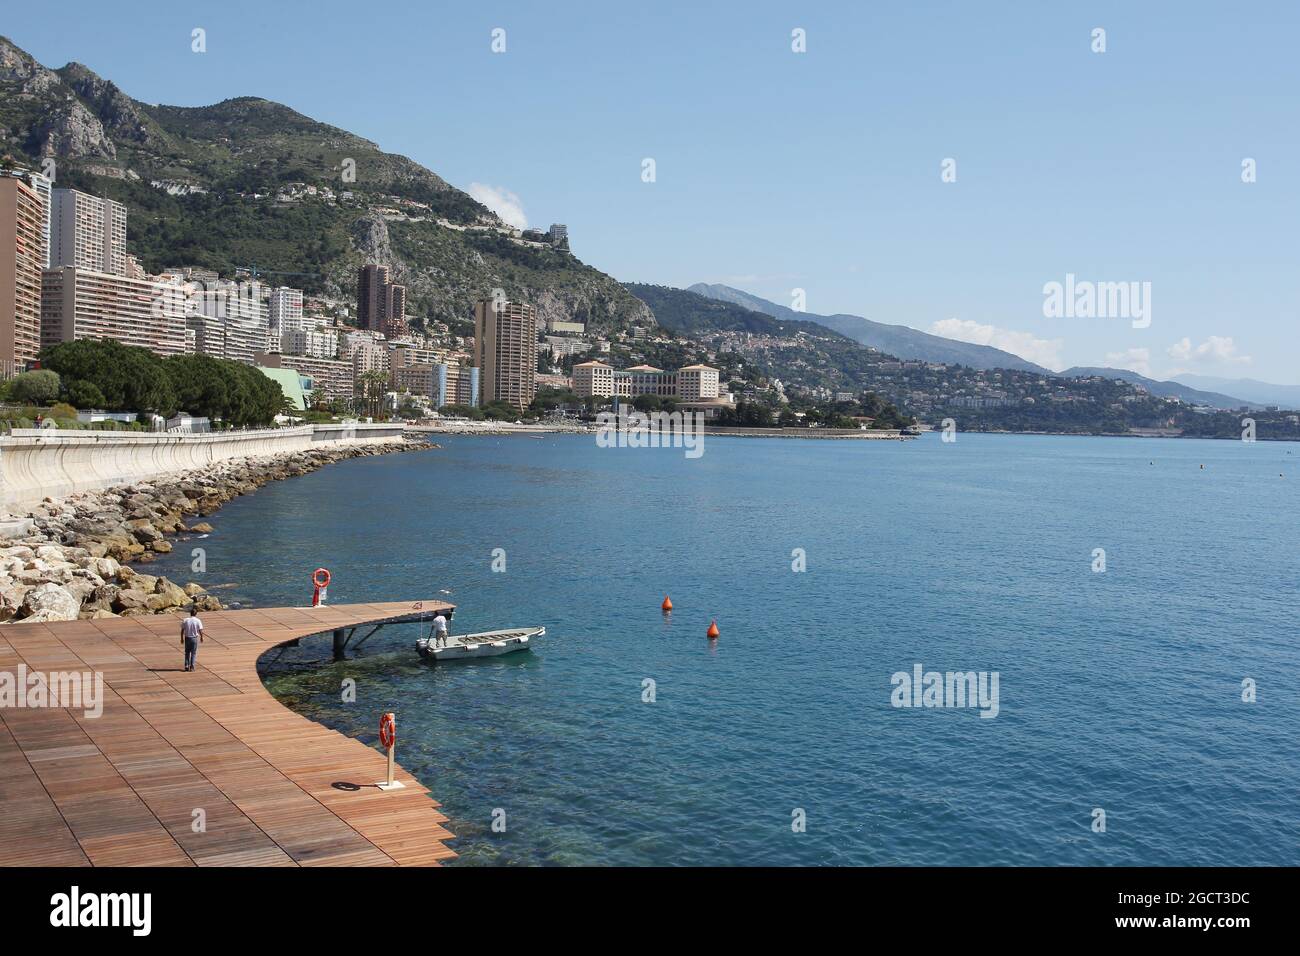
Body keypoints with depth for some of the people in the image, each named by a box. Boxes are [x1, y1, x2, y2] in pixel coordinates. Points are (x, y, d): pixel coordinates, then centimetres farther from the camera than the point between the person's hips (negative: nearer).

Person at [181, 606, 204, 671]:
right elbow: (200, 631, -11)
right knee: (193, 653, 8)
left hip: (187, 638, 2)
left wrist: (182, 639, 9)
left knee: (187, 652, 16)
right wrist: (201, 637, 6)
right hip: (194, 638, -2)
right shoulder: (198, 621, -10)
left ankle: (186, 666, 13)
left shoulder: (185, 620, -3)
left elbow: (182, 630, -1)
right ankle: (191, 667, 7)